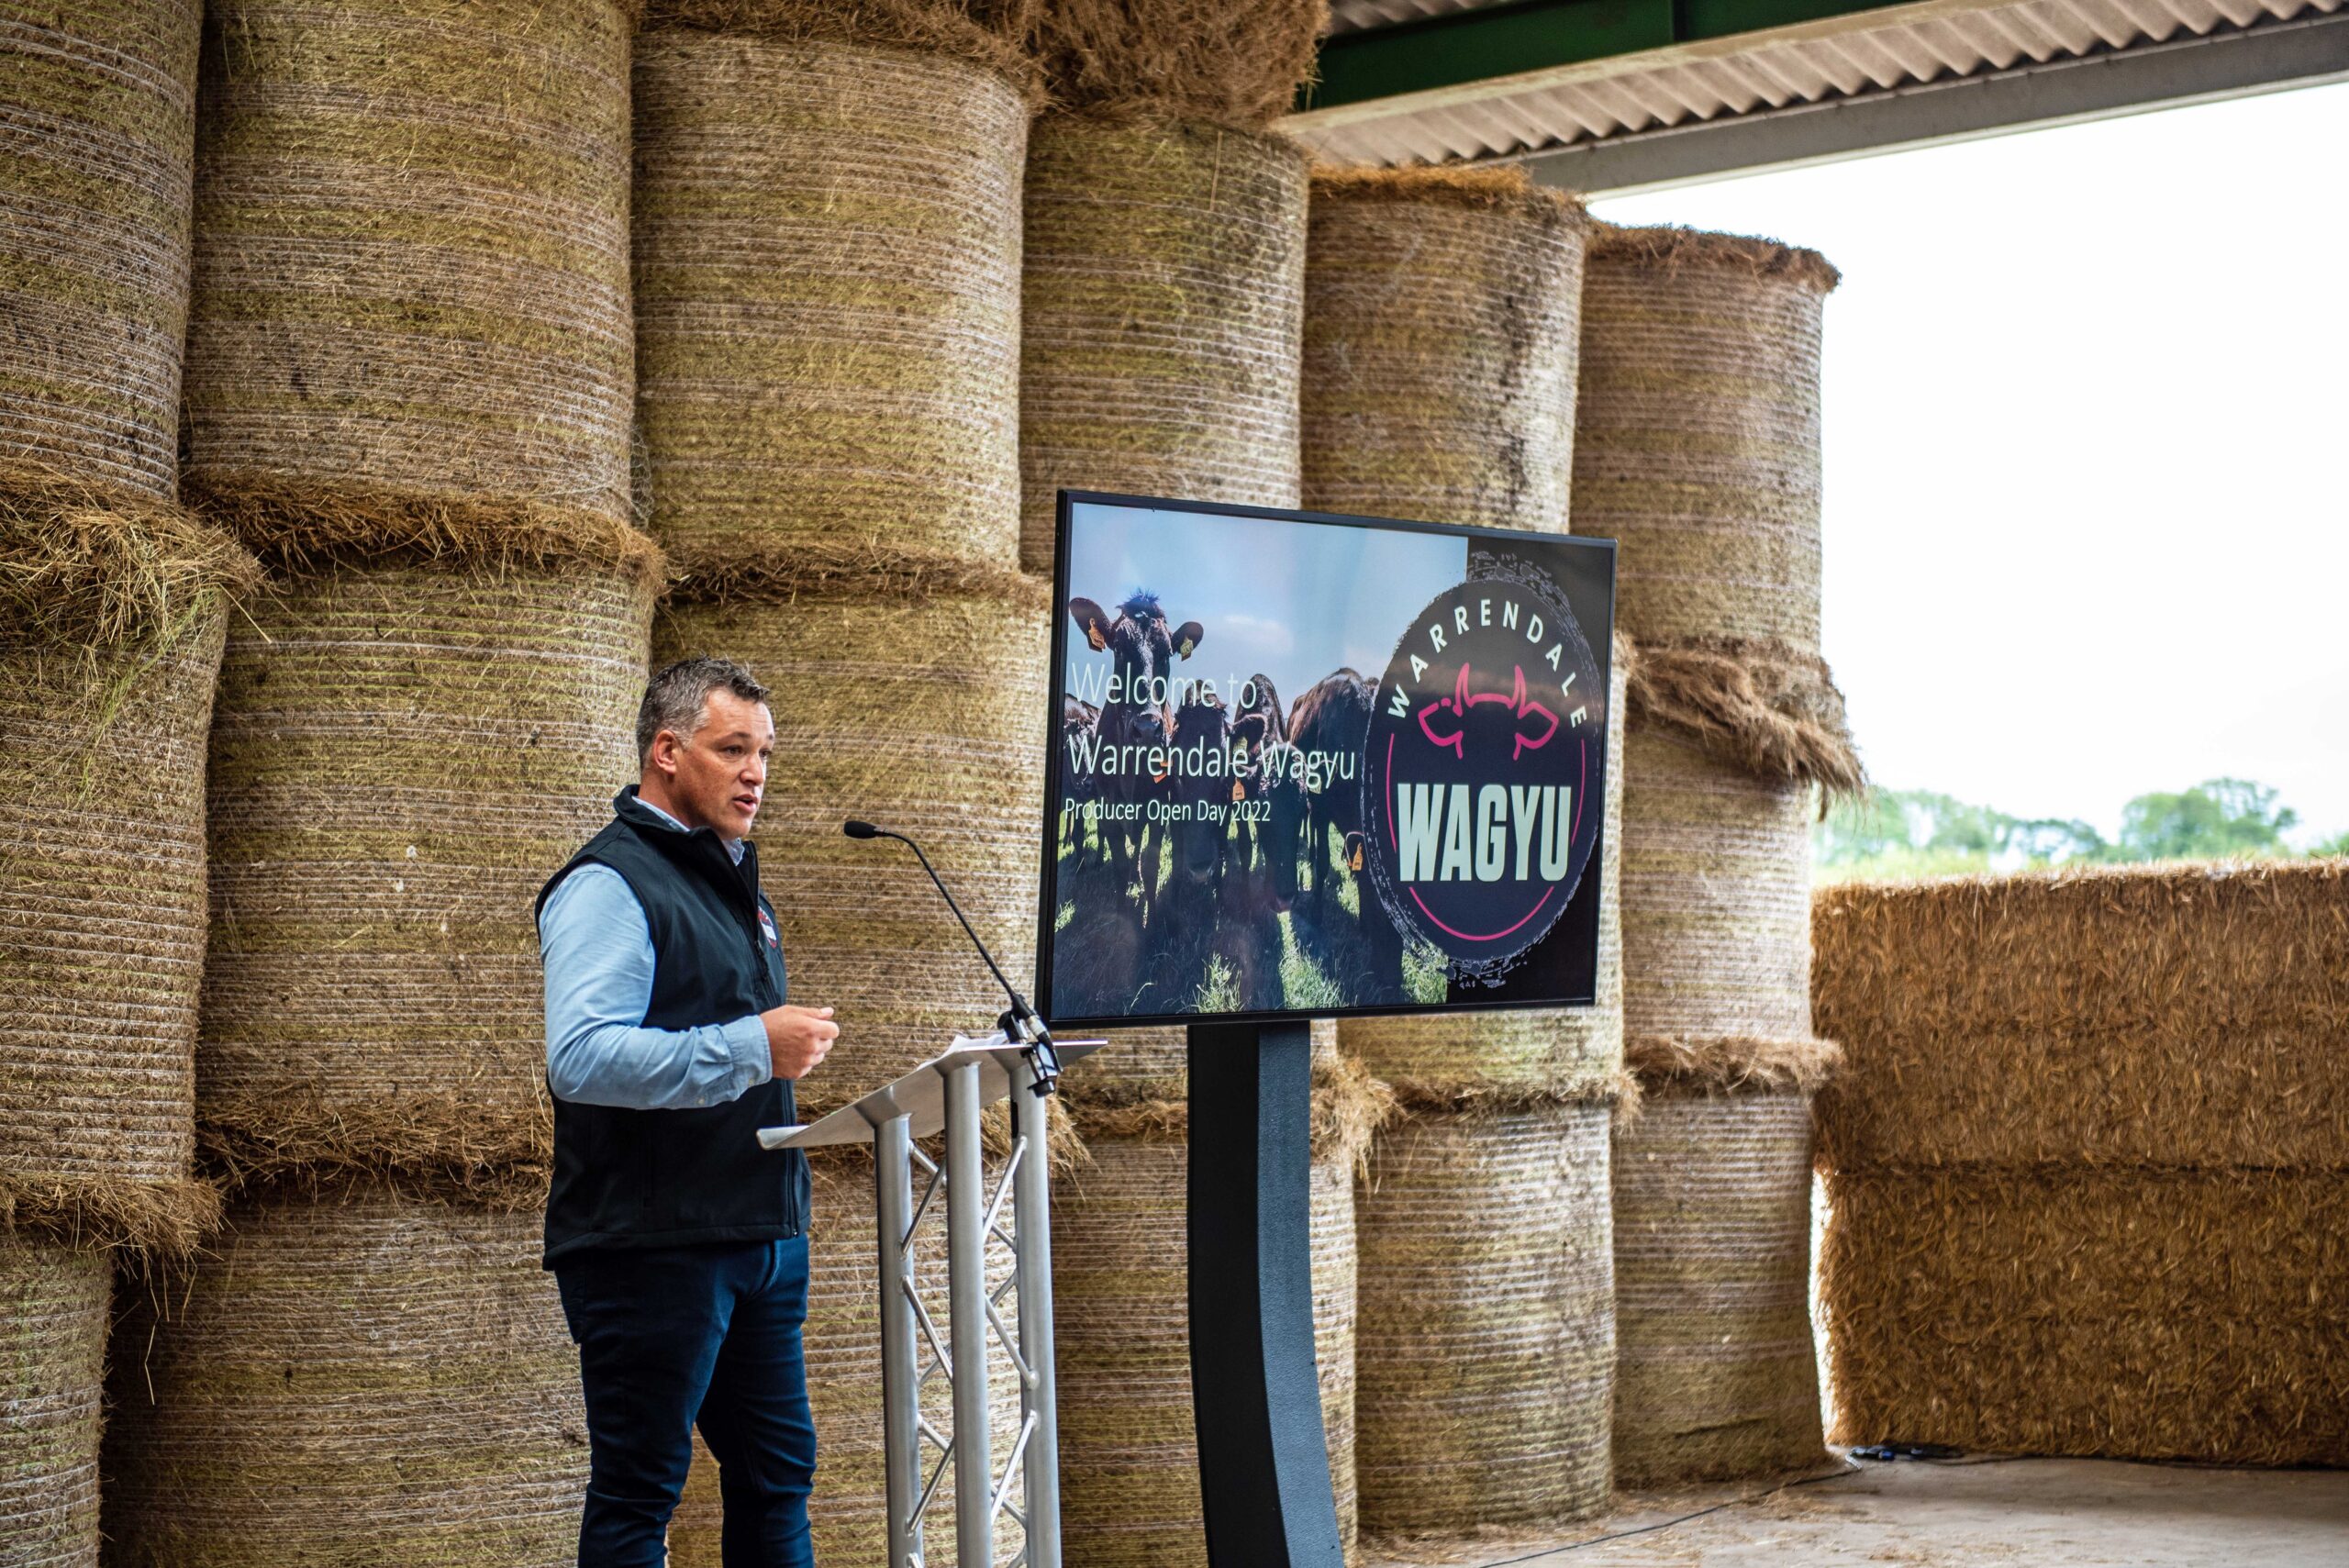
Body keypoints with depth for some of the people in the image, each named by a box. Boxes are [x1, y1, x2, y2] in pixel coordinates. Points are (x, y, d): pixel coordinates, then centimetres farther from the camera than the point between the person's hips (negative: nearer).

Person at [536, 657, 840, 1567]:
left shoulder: (734, 880, 19)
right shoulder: (609, 885, -11)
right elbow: (580, 1058, -26)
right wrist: (750, 1048, -28)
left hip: (759, 1239, 9)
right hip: (650, 1244, -9)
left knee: (777, 1474, 12)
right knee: (637, 1495, -2)